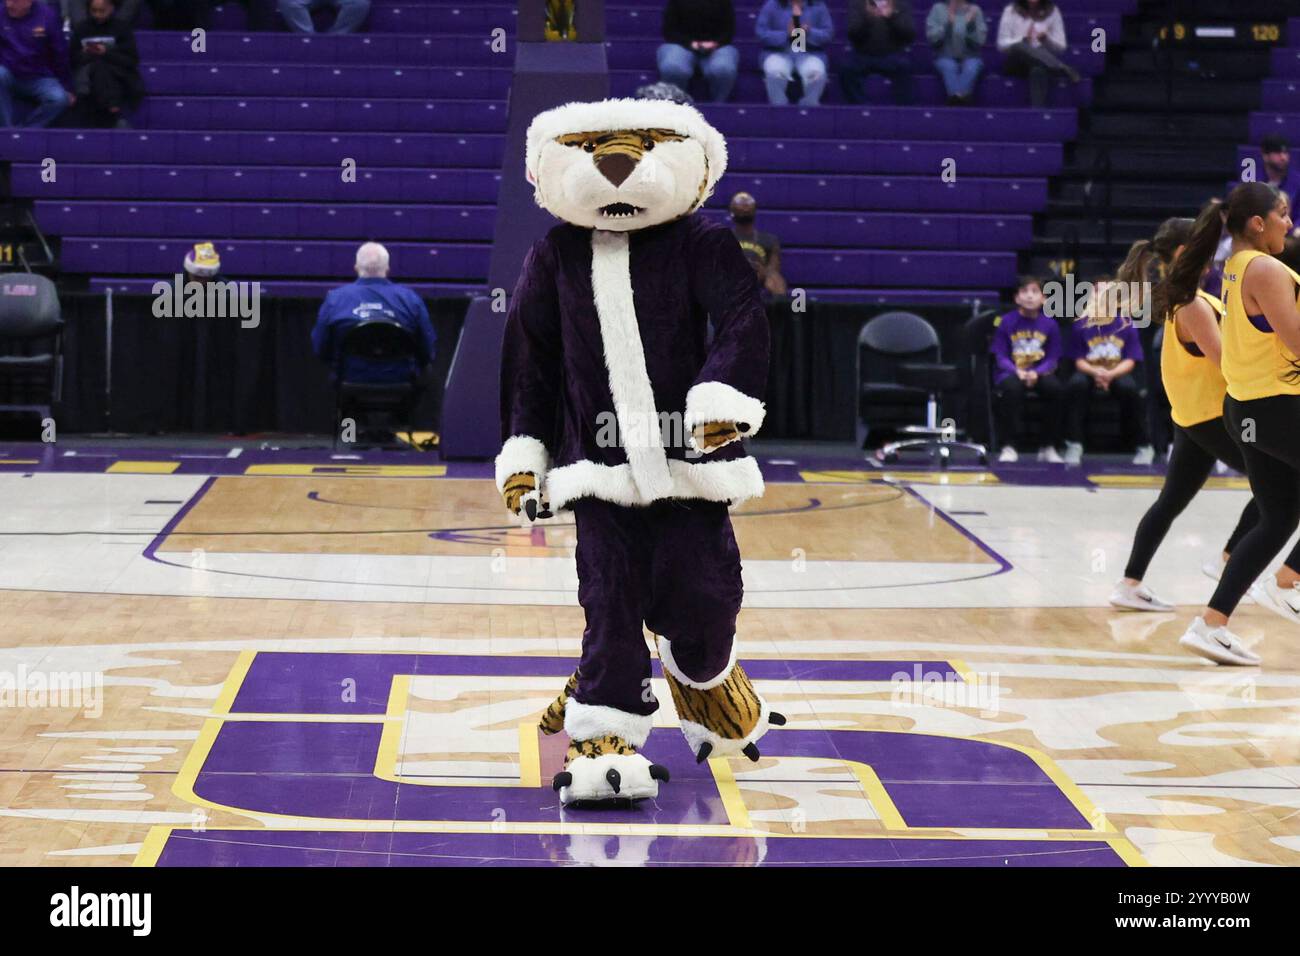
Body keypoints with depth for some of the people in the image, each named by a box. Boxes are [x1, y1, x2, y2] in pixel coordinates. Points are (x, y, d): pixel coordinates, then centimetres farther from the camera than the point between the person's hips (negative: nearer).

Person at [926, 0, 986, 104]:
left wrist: (971, 24, -17)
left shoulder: (974, 10, 5)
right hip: (946, 57, -1)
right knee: (949, 67, -35)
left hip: (970, 57, 1)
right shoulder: (938, 9, 4)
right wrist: (948, 23, -18)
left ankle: (958, 98, -53)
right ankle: (957, 99, -57)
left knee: (971, 68, -34)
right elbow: (931, 37, -6)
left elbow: (980, 41, -2)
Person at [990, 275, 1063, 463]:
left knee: (1056, 387, -29)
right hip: (1011, 372, -2)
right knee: (1011, 388, -36)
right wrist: (1017, 371, -19)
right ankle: (1009, 447, -24)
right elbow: (1000, 357, -1)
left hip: (1039, 373, 2)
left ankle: (1049, 447, -14)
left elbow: (1052, 359, 3)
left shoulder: (1049, 324, 4)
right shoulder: (1006, 322, 0)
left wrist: (1036, 373, -16)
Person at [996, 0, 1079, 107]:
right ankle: (1064, 70, -42)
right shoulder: (1011, 11, 3)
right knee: (1021, 47, -37)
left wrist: (1046, 39, -17)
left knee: (1038, 70, -39)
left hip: (1042, 61, 0)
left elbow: (1061, 47, 4)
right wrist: (1023, 40, -19)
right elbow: (1001, 44, -1)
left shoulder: (1052, 11, 5)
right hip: (1016, 62, 0)